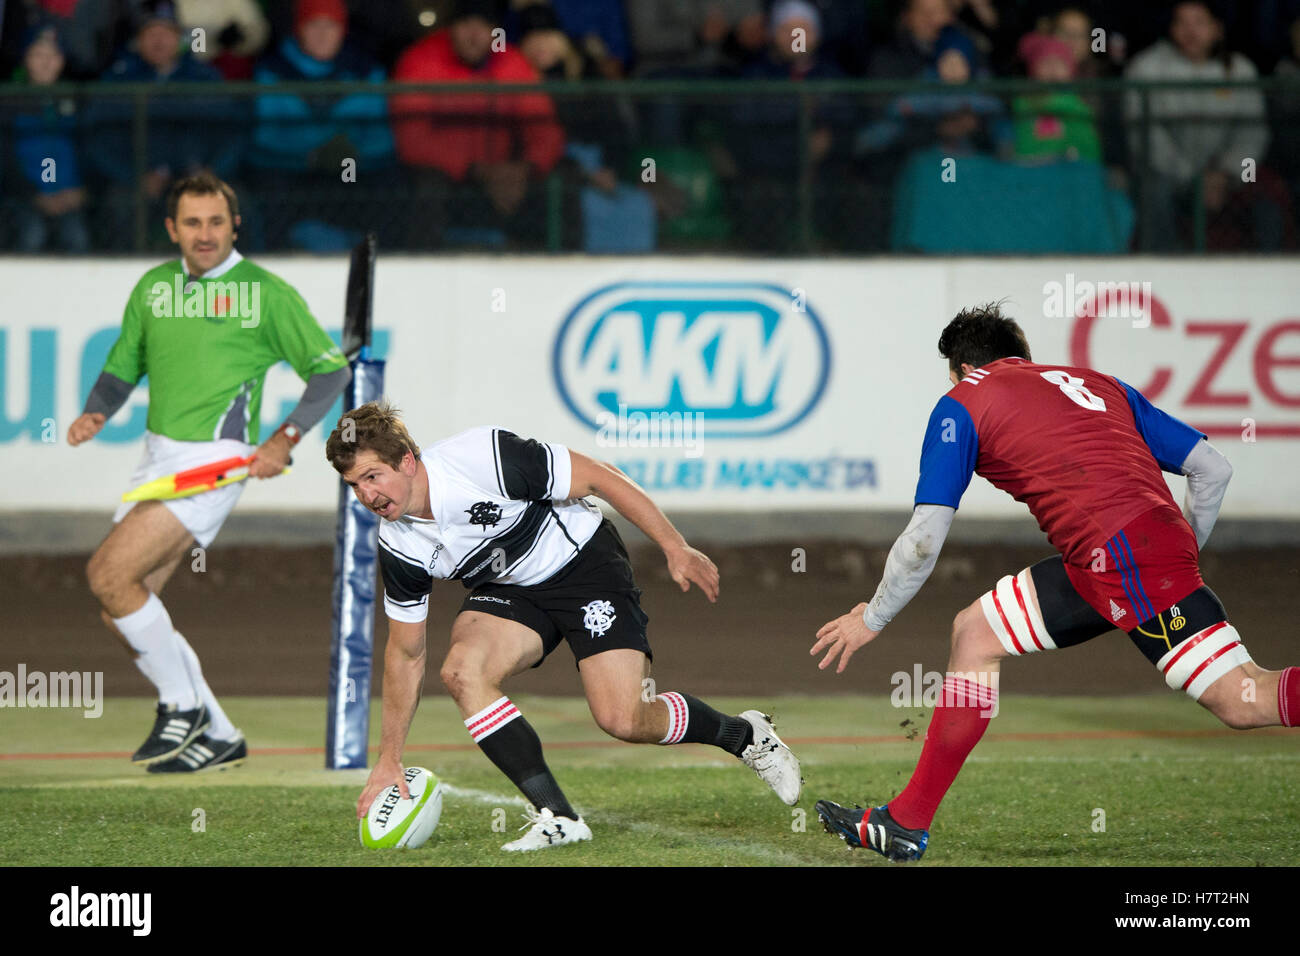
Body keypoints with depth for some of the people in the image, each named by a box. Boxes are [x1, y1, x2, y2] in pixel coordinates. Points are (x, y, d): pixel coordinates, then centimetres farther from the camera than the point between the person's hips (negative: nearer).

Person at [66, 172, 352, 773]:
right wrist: (96, 413, -1)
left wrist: (285, 439, -11)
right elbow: (122, 367, 20)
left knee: (109, 573, -19)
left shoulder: (266, 291, -4)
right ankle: (217, 737, 14)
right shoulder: (154, 287, 12)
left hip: (214, 460, -7)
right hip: (158, 458, 7)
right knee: (122, 608, 4)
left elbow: (331, 370, 1)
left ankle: (182, 704, -4)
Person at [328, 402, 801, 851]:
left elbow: (597, 476, -20)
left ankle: (747, 735, 13)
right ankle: (558, 817, -19)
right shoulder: (397, 546, -13)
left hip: (584, 561, -5)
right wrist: (389, 759, -2)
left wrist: (675, 547, -18)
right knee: (461, 670, -25)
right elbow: (406, 652, 0)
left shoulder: (485, 457, -31)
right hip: (509, 591, 5)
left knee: (622, 720, -17)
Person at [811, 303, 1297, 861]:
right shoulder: (1099, 385, 28)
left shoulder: (964, 402, 11)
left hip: (1114, 555, -7)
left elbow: (924, 539, 5)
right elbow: (1213, 469, 22)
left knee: (1244, 701, -12)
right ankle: (905, 823, 16)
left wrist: (872, 619, 19)